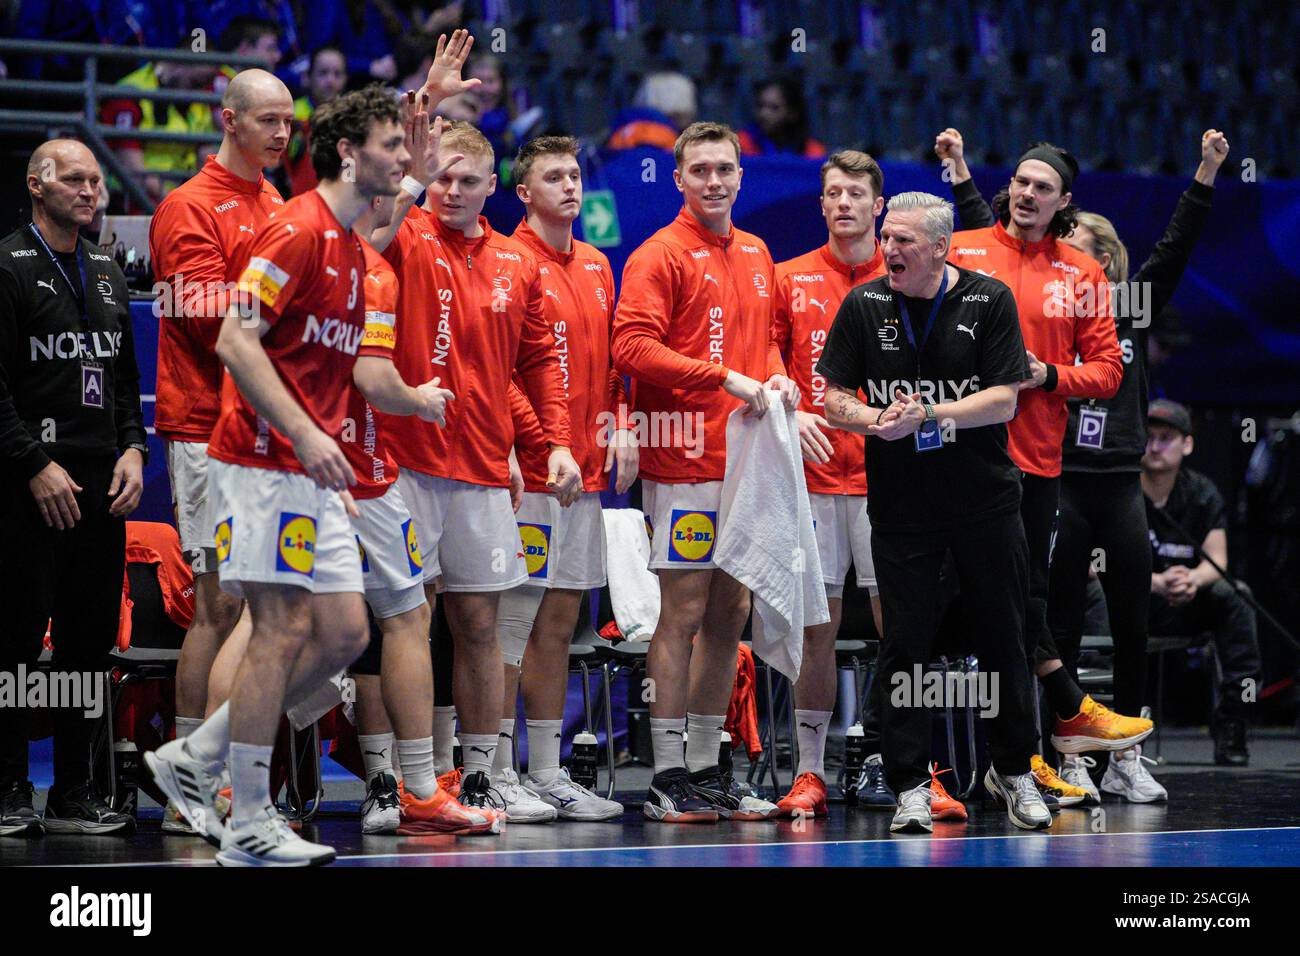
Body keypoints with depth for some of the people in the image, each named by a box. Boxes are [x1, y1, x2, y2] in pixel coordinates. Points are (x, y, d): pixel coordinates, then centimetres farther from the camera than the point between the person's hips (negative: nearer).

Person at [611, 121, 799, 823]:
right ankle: (667, 779, -2)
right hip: (685, 464, -7)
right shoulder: (662, 255, -6)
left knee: (729, 613, 9)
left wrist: (775, 379, 4)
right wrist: (727, 378, -19)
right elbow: (631, 346, -16)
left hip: (745, 460, 7)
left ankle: (706, 769, 16)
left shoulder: (755, 254, 16)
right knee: (683, 612, -6)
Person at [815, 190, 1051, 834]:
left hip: (985, 502, -1)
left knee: (1003, 637, 6)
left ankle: (1013, 771, 21)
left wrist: (925, 414, -19)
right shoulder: (864, 306, 1)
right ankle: (910, 786, 6)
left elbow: (1004, 400, -9)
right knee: (904, 642, -2)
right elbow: (833, 397, 3)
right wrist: (877, 419, -17)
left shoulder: (989, 300, -4)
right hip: (900, 508, 1)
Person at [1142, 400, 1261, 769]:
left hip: (1183, 606, 3)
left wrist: (1192, 579, -33)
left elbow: (1217, 560, -7)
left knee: (1234, 596, -24)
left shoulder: (1202, 493, 2)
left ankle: (1230, 721, -22)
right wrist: (1158, 582, -35)